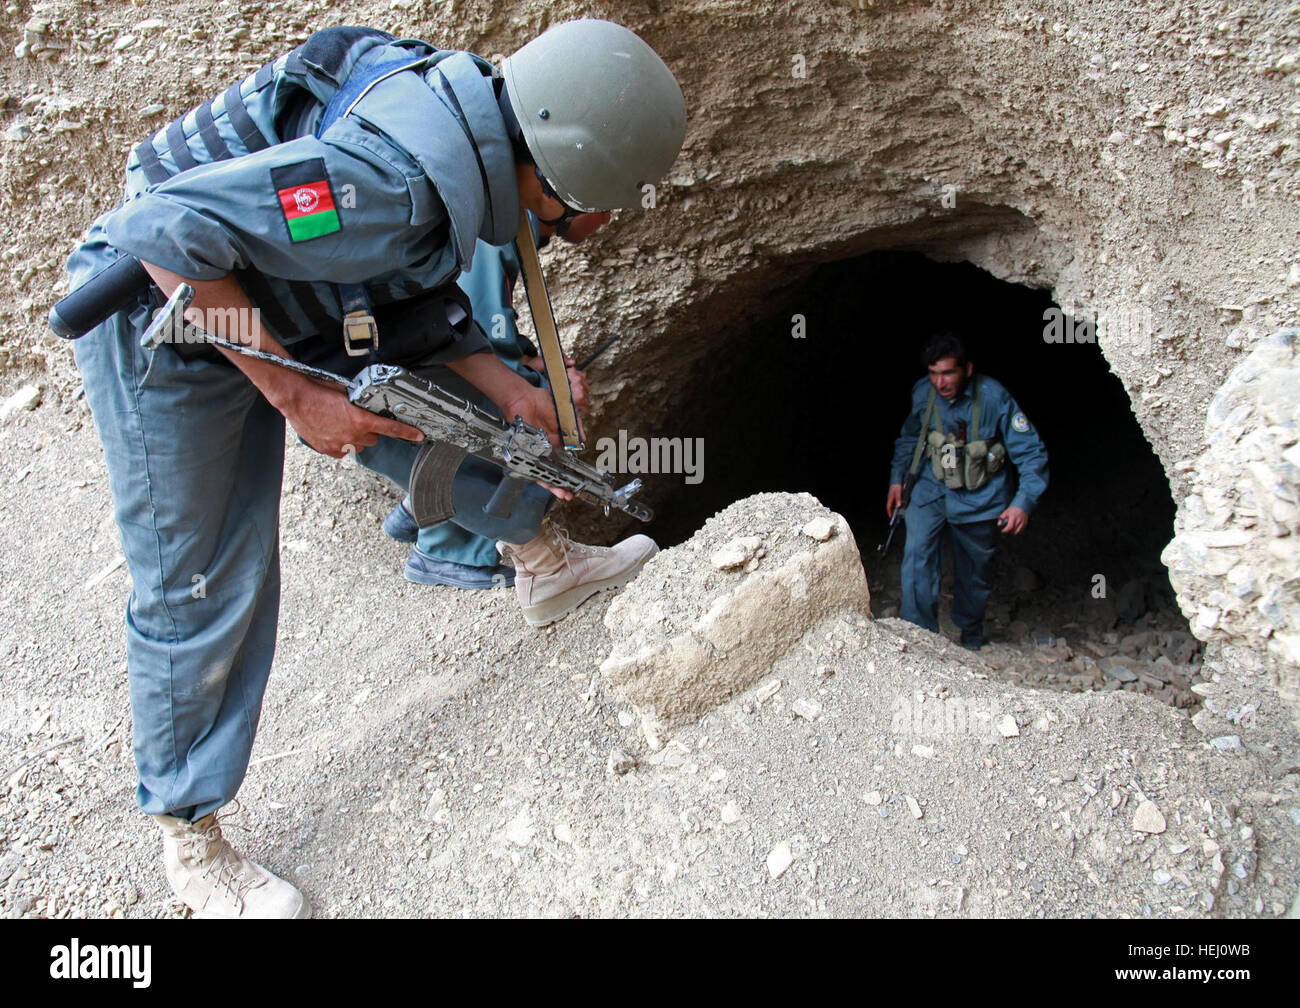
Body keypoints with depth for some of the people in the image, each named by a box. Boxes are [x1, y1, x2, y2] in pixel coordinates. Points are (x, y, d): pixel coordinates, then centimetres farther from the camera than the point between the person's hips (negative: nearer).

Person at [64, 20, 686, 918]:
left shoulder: (475, 123, -6)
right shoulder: (402, 179, -35)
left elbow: (420, 298, 6)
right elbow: (171, 230, -34)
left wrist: (509, 390, -3)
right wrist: (294, 394, -28)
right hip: (166, 311, -8)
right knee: (199, 587, -1)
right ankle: (191, 842, 16)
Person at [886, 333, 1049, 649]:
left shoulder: (993, 397, -22)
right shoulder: (922, 392, -10)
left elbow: (1032, 452, -15)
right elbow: (909, 437, 12)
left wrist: (1023, 502, -25)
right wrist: (897, 479, 7)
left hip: (980, 497, -2)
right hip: (933, 488, 2)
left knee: (974, 568, 11)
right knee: (917, 551, -20)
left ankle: (971, 633, 37)